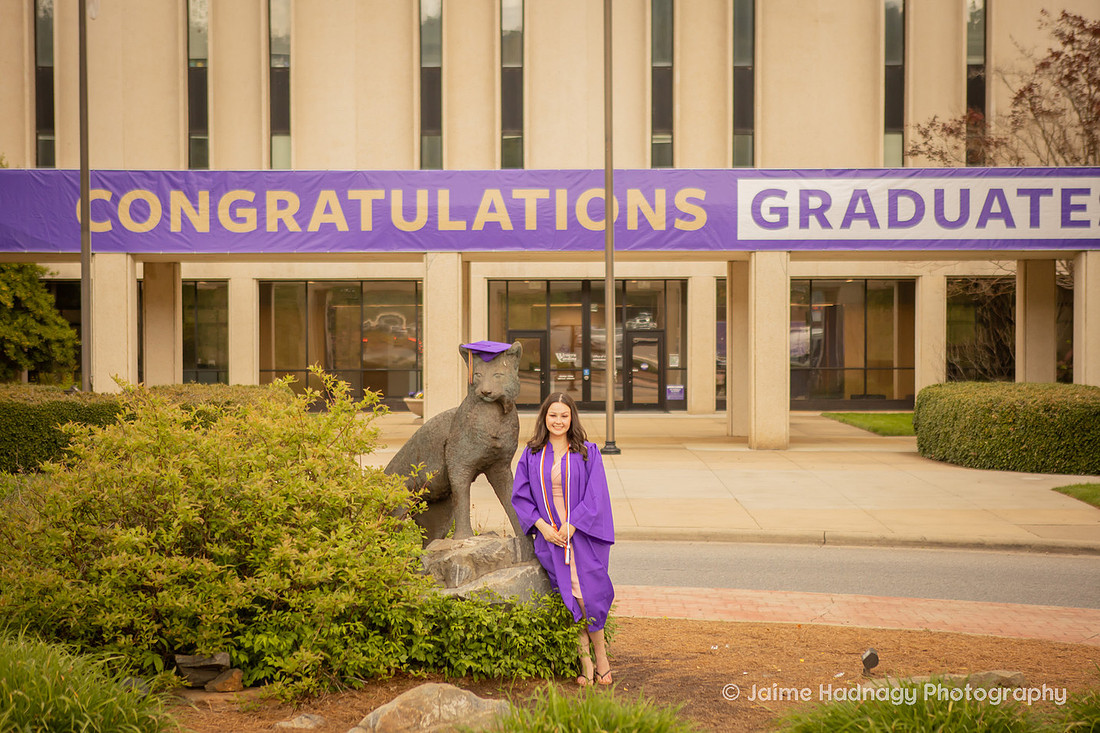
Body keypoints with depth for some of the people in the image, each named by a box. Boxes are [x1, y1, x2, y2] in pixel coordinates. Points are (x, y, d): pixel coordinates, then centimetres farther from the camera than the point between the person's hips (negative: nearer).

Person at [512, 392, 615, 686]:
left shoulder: (587, 453, 1)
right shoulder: (532, 455, 7)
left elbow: (595, 496, -4)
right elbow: (520, 496, 7)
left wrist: (571, 526, -12)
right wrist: (542, 525, -6)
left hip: (584, 537, -2)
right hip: (550, 537, 2)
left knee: (588, 595, -6)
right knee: (569, 600, 0)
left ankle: (600, 657, 12)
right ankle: (586, 664, 6)